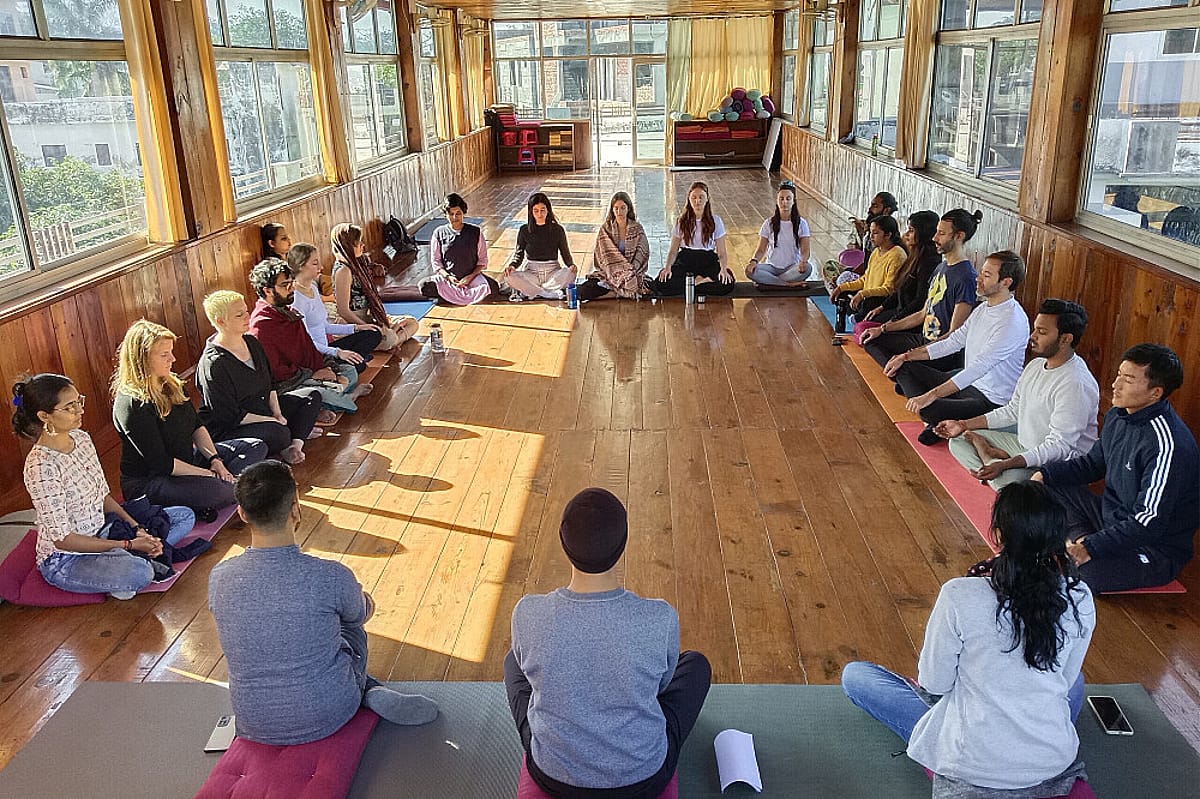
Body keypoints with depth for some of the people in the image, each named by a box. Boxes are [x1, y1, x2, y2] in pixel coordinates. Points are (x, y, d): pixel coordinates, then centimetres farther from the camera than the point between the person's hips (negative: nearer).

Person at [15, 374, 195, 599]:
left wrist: (136, 528, -5)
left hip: (99, 533, 9)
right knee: (140, 573, -36)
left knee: (185, 516, 6)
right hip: (63, 560, -8)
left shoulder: (81, 438, -1)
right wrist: (129, 544, -20)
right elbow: (62, 539, -23)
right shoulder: (41, 466, -26)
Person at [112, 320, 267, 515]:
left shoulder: (172, 383, 5)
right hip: (146, 482, -10)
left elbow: (196, 425, 10)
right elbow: (161, 463, -23)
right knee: (210, 489, -40)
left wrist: (214, 459, -6)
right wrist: (208, 474, -18)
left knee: (256, 447, 4)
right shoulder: (131, 405, -23)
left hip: (187, 459, 10)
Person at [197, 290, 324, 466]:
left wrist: (277, 413, -1)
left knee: (312, 396, 7)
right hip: (227, 430, -10)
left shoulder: (251, 342, 5)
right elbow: (230, 415, -22)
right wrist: (273, 420, -17)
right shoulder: (213, 364, -22)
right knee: (279, 433, -38)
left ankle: (295, 445, -12)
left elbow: (269, 383, 15)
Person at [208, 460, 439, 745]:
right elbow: (362, 614, -1)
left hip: (254, 725, 2)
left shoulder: (219, 578, -16)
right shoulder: (331, 576, -25)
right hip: (328, 718, -2)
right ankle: (375, 692, 10)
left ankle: (370, 691, 15)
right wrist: (362, 599, 23)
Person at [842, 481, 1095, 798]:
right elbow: (1065, 680, 5)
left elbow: (933, 685, -12)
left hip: (974, 767, -6)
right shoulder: (1081, 600, -12)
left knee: (853, 675, 10)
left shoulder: (960, 596, -24)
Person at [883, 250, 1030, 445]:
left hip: (992, 400, -10)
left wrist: (931, 395, -34)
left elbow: (979, 367, -30)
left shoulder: (1013, 321, -24)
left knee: (930, 409, -32)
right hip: (968, 383, 10)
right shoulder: (983, 308, 6)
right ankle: (936, 421, -2)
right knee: (904, 368, 7)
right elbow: (952, 342, 13)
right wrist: (906, 356, 5)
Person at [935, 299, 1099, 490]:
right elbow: (1013, 411, 14)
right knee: (959, 441, 6)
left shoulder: (1075, 385, -26)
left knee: (1007, 478, -38)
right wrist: (965, 425, 6)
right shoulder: (1036, 365, 5)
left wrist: (1005, 465, -38)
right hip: (1024, 446, 9)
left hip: (1059, 463, -9)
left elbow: (1058, 446, -28)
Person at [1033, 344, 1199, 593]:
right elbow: (1092, 464, 17)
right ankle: (1080, 539, -6)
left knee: (1080, 572, -34)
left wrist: (1091, 547, -30)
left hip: (1155, 550, -9)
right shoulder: (1118, 416, 0)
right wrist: (1045, 473, 1)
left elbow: (1149, 523, -29)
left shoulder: (1167, 445, -28)